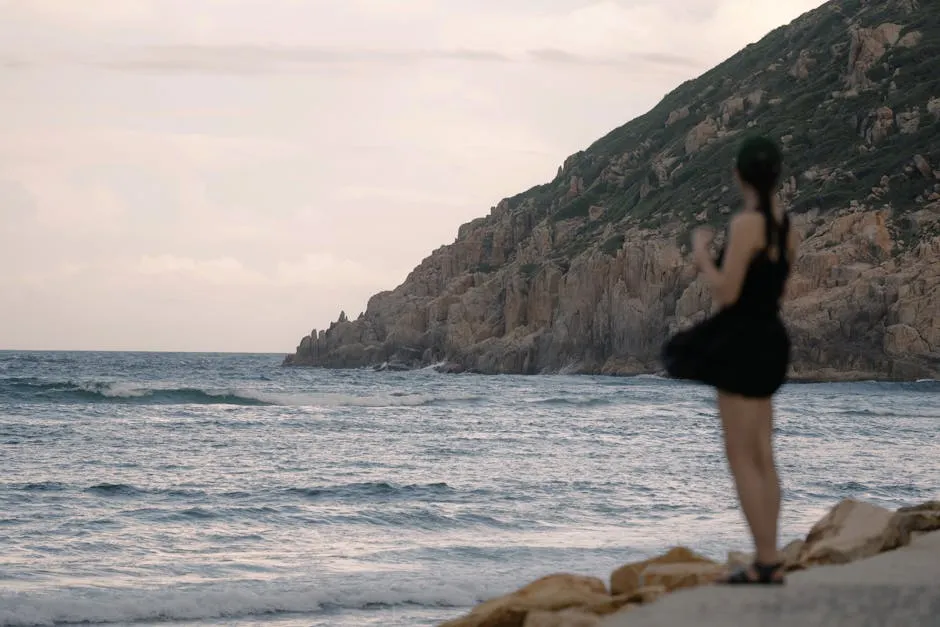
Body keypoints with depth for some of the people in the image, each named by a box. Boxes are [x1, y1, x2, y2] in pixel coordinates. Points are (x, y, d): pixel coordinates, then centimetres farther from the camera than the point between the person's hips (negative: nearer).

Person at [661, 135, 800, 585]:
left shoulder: (746, 223, -17)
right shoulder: (785, 225, 8)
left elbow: (726, 292, -20)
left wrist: (701, 253, -4)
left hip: (742, 340, -9)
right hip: (769, 338, 9)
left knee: (741, 459, -5)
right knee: (762, 459, 11)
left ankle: (766, 561, -7)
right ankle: (769, 562, 13)